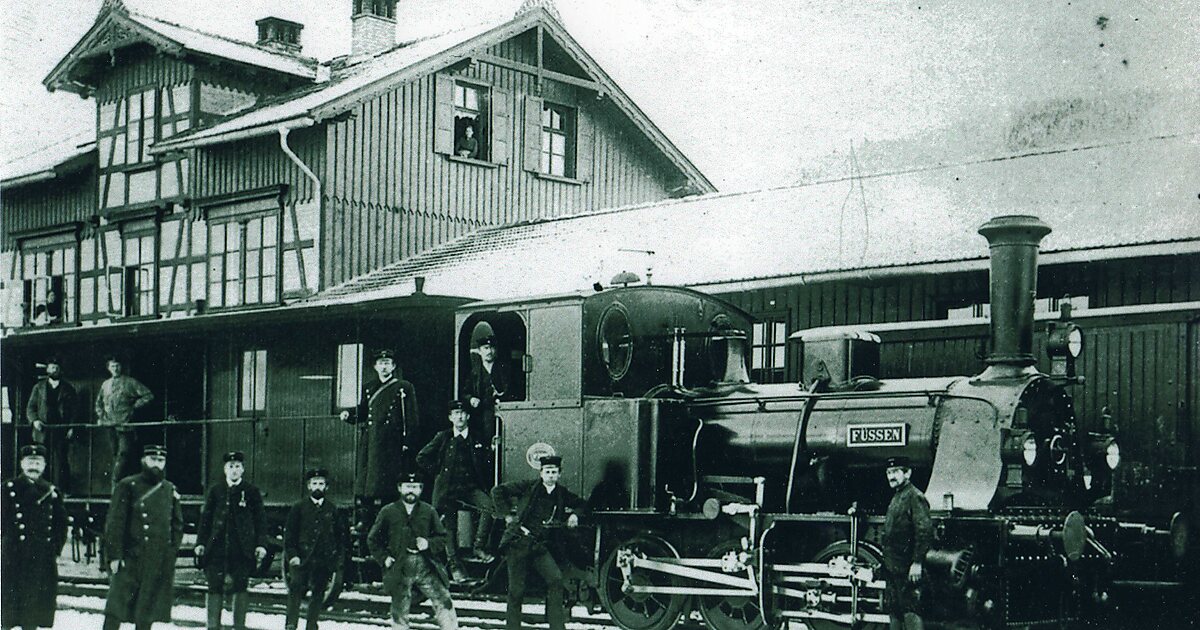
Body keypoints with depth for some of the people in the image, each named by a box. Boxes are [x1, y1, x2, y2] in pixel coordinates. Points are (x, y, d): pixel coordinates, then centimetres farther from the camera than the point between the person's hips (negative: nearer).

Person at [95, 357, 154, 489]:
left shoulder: (130, 382, 0)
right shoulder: (105, 385, 16)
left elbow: (148, 395, -3)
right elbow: (99, 403, 30)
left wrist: (134, 407, -5)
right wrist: (100, 416, 16)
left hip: (125, 425, -5)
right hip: (110, 425, 5)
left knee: (123, 454, -14)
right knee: (116, 455, 9)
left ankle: (115, 483, -20)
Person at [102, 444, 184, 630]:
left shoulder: (170, 490, 12)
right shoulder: (127, 486, -1)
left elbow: (177, 524, 19)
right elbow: (114, 523, -5)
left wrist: (171, 552, 9)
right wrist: (114, 555, -10)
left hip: (160, 564, 4)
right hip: (130, 559, -4)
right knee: (115, 610, -8)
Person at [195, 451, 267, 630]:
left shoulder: (251, 492, 5)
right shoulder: (215, 491, 8)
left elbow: (259, 521, 5)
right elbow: (205, 518, 9)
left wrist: (261, 544, -3)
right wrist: (200, 542, 2)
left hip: (242, 549, -1)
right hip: (216, 547, 1)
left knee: (240, 587, 2)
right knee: (215, 587, 1)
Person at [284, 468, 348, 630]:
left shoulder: (333, 510, 11)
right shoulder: (298, 508, 7)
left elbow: (341, 537, 12)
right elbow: (289, 534, 5)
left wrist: (337, 561, 4)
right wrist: (292, 555, -7)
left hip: (324, 562, 2)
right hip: (301, 559, -2)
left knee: (318, 595, 3)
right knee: (296, 590, -12)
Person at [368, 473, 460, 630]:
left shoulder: (428, 511, 7)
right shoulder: (388, 512, 4)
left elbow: (442, 537, 11)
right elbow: (373, 539, 11)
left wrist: (428, 544, -8)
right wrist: (384, 558, -1)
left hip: (426, 567, 1)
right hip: (399, 569, -1)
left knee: (444, 603, -9)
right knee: (399, 613, 6)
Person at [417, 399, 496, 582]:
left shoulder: (477, 439, 7)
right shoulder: (442, 438, 4)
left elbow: (486, 463, 19)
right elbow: (422, 458, 8)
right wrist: (438, 473, 6)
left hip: (469, 487, 1)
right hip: (447, 489, -1)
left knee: (489, 505, -26)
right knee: (449, 527, -2)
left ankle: (479, 547, -18)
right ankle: (455, 566, 8)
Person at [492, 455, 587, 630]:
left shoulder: (562, 494, 11)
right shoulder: (528, 487, 1)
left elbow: (581, 504, 29)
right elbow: (498, 491, 3)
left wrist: (574, 514, 8)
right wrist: (507, 514, -1)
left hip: (541, 545, 2)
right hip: (519, 542, -2)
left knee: (556, 578, -19)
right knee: (516, 590, 0)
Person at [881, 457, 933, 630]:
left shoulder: (915, 497, -12)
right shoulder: (896, 498, 19)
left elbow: (925, 531, -20)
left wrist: (917, 563, -24)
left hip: (907, 569, -10)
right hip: (892, 567, 10)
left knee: (910, 611, -11)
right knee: (892, 609, 13)